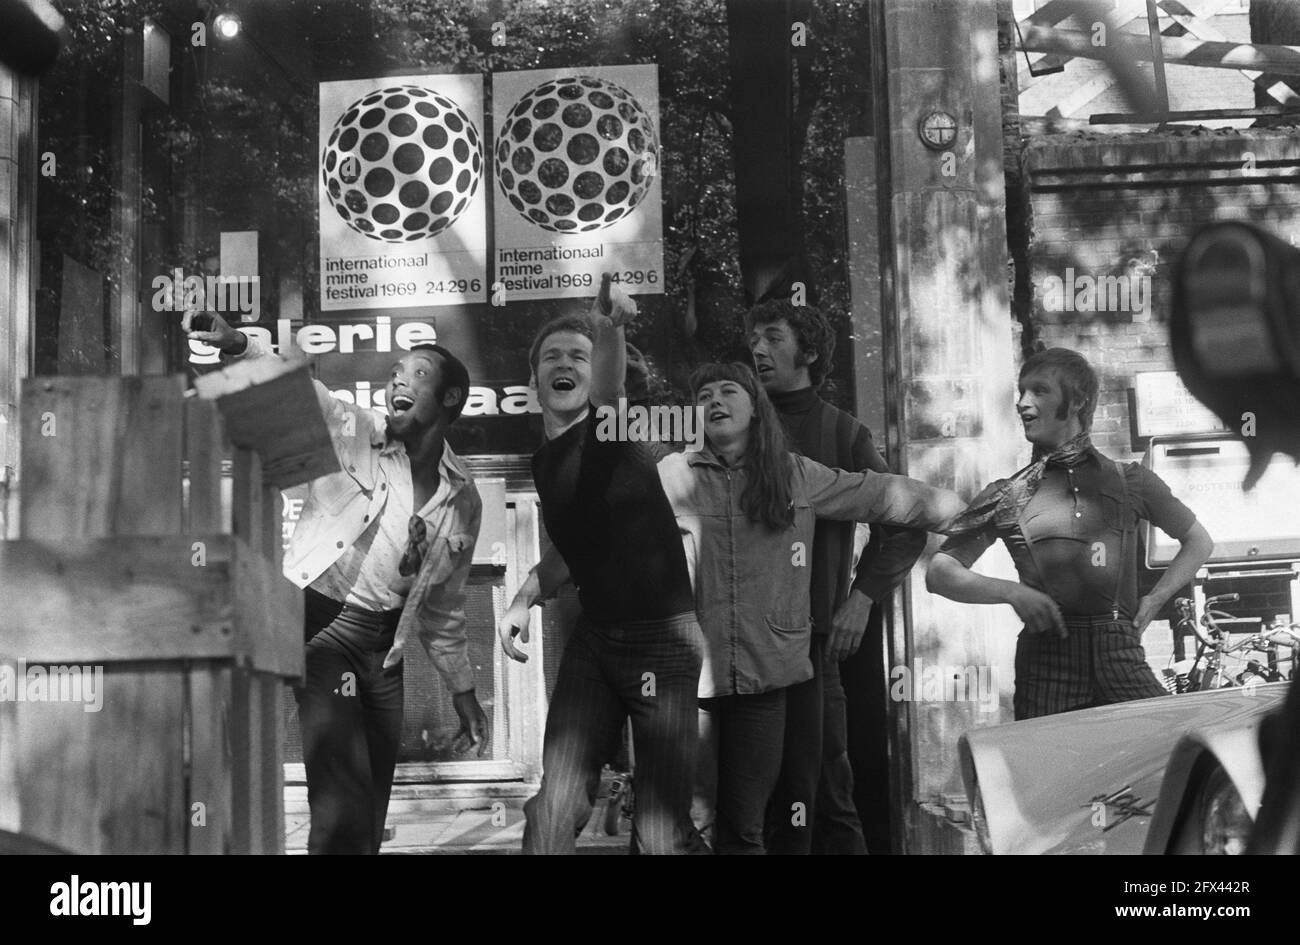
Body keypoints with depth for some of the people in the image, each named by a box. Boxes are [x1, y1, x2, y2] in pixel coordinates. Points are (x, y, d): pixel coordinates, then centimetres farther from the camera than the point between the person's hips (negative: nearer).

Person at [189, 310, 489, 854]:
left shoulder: (463, 501, 9)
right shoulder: (352, 436, -2)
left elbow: (443, 608, 17)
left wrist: (462, 690, 17)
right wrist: (239, 347, -38)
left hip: (382, 645, 5)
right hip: (322, 625, -5)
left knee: (370, 815, 10)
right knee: (342, 812, -14)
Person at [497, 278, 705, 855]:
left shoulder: (610, 428, -7)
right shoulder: (544, 461, 14)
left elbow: (607, 385, -32)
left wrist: (608, 331, -53)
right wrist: (524, 599, 14)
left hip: (662, 637, -6)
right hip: (594, 638, 6)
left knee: (661, 832, -5)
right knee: (554, 811, -3)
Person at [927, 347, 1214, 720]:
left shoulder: (1128, 482, 10)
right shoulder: (1006, 497, 9)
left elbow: (1199, 542, 23)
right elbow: (939, 573, 6)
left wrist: (1155, 598, 10)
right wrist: (1012, 592, -7)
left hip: (1121, 660, 0)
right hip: (1044, 665, 0)